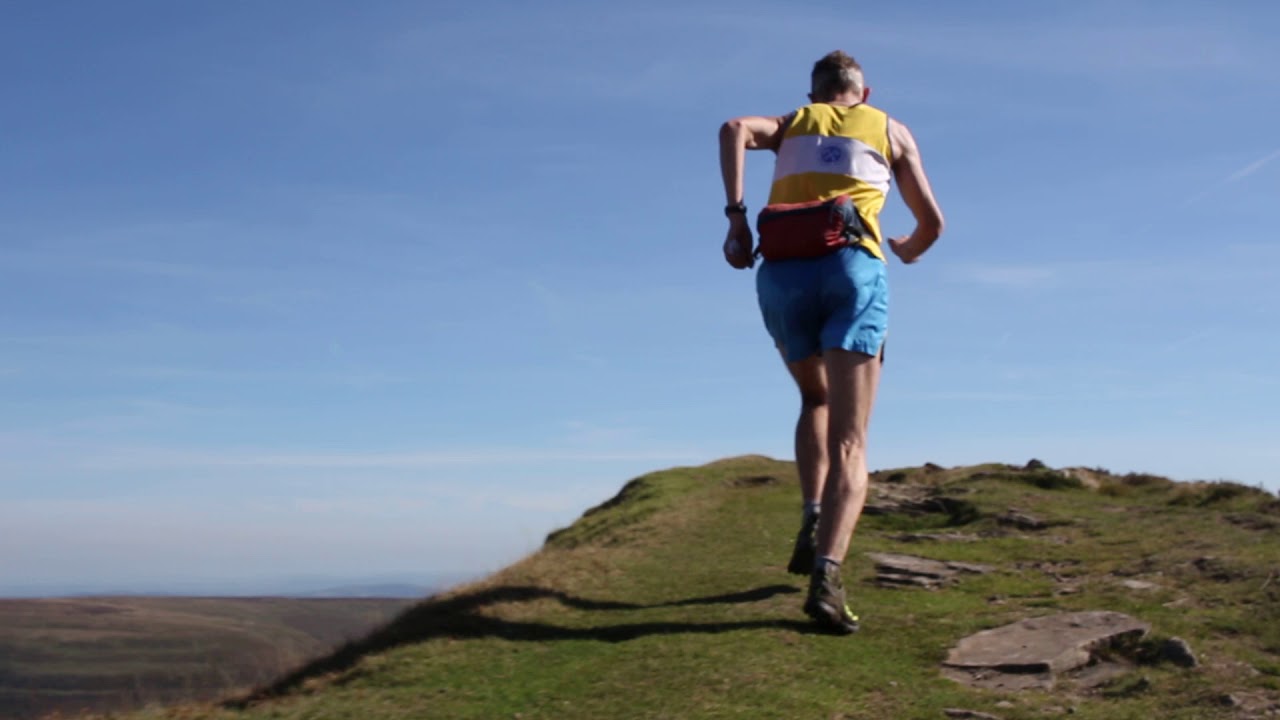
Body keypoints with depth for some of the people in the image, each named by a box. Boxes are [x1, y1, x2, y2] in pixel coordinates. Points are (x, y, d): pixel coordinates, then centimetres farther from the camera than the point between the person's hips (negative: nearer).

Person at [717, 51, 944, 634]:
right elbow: (932, 221, 26)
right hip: (853, 269, -2)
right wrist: (909, 250, 48)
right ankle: (826, 574, -29)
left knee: (815, 400, 28)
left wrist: (735, 215, -3)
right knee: (849, 441, -8)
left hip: (783, 274, 2)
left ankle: (814, 521, 9)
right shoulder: (891, 131, 25)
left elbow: (735, 129, 2)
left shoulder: (791, 124, 26)